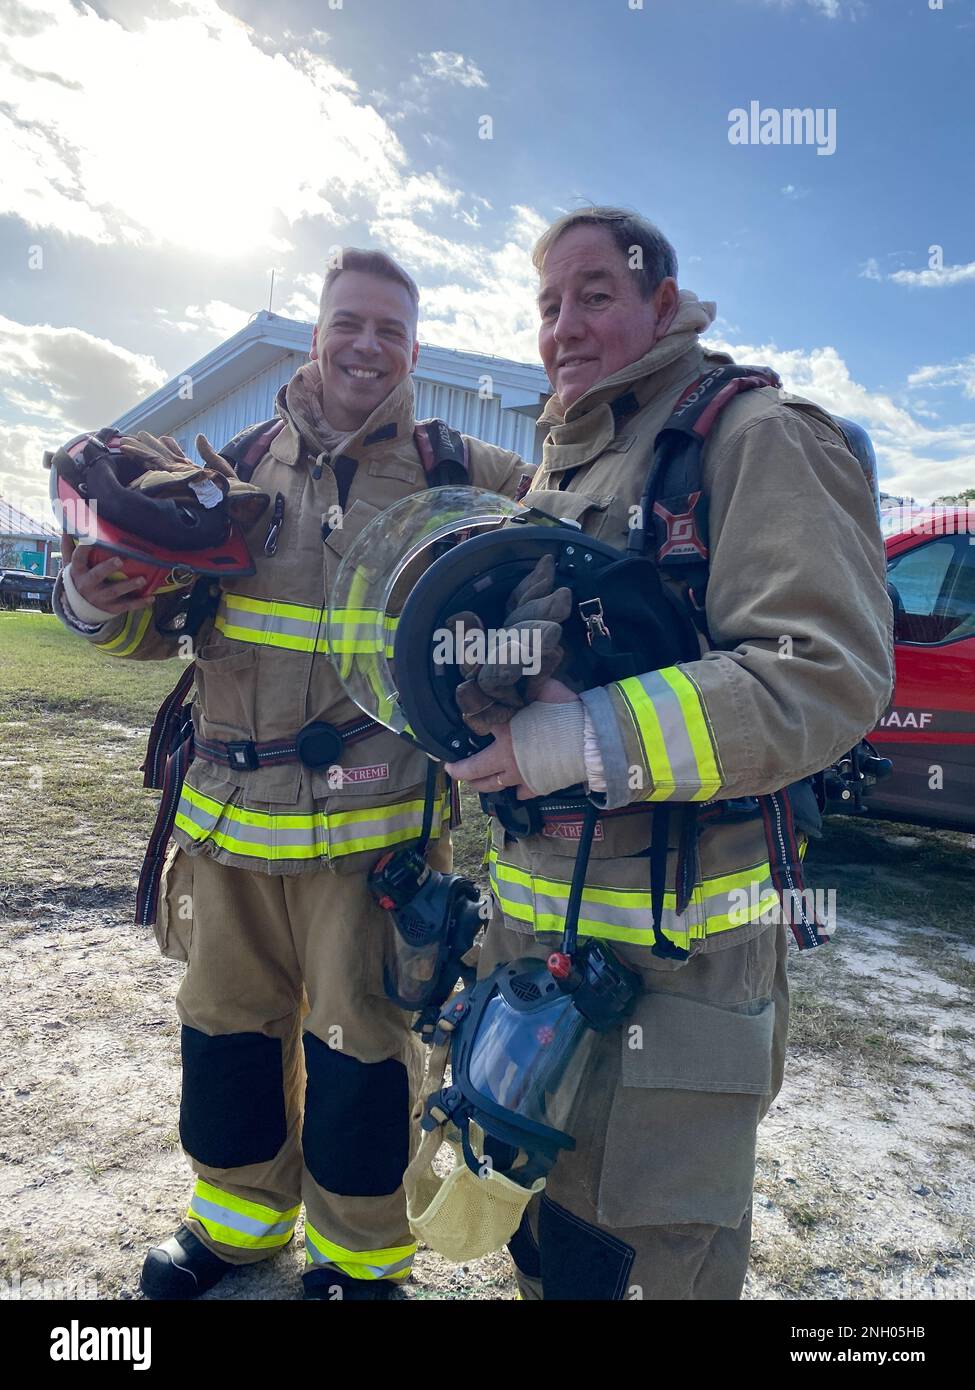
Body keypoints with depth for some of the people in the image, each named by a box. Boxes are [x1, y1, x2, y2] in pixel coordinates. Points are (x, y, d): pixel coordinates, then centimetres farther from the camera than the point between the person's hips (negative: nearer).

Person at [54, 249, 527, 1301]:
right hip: (226, 816, 4)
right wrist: (100, 601, -11)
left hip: (375, 825, -3)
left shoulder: (454, 475, 1)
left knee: (359, 1045, 9)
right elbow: (163, 618, 10)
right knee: (225, 1023, 18)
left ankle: (359, 1254, 36)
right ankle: (239, 1215, 45)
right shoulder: (246, 463, 7)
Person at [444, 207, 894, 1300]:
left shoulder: (756, 439, -10)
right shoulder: (559, 467, 17)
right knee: (545, 1219, 25)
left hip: (677, 945, -7)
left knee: (670, 1247, 11)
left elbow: (830, 673, -23)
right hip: (532, 919, 8)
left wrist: (583, 740, -27)